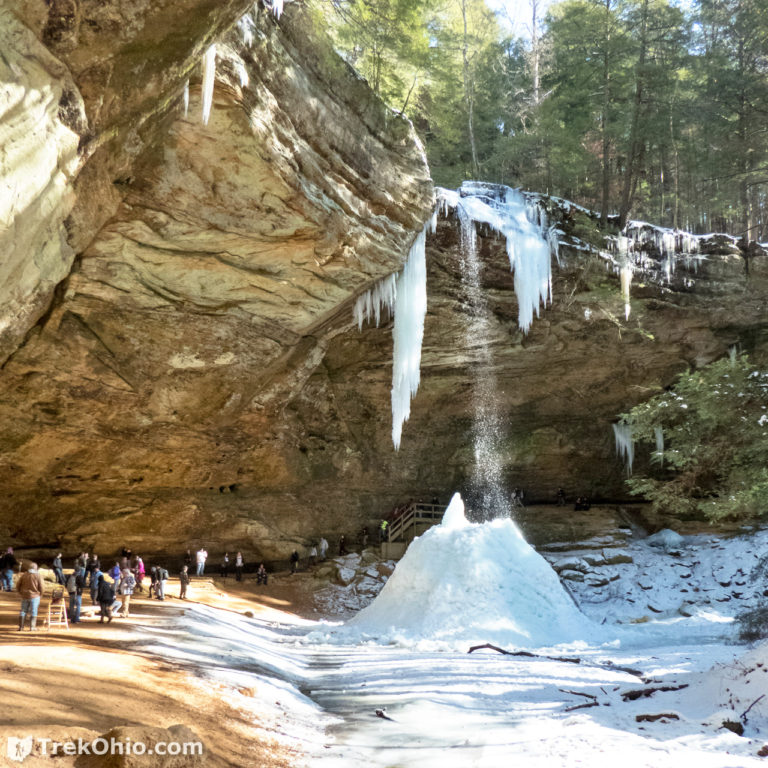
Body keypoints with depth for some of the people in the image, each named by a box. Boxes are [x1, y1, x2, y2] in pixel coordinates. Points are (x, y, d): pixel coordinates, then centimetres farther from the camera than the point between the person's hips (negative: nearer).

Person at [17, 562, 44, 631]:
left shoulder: (23, 575, 1)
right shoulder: (37, 576, -8)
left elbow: (18, 586, 5)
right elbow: (41, 588, -7)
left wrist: (21, 593, 18)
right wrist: (40, 596, 9)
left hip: (25, 596, 3)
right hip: (34, 596, -3)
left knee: (23, 611, 13)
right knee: (33, 612, 5)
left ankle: (21, 626, 13)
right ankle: (32, 626, 4)